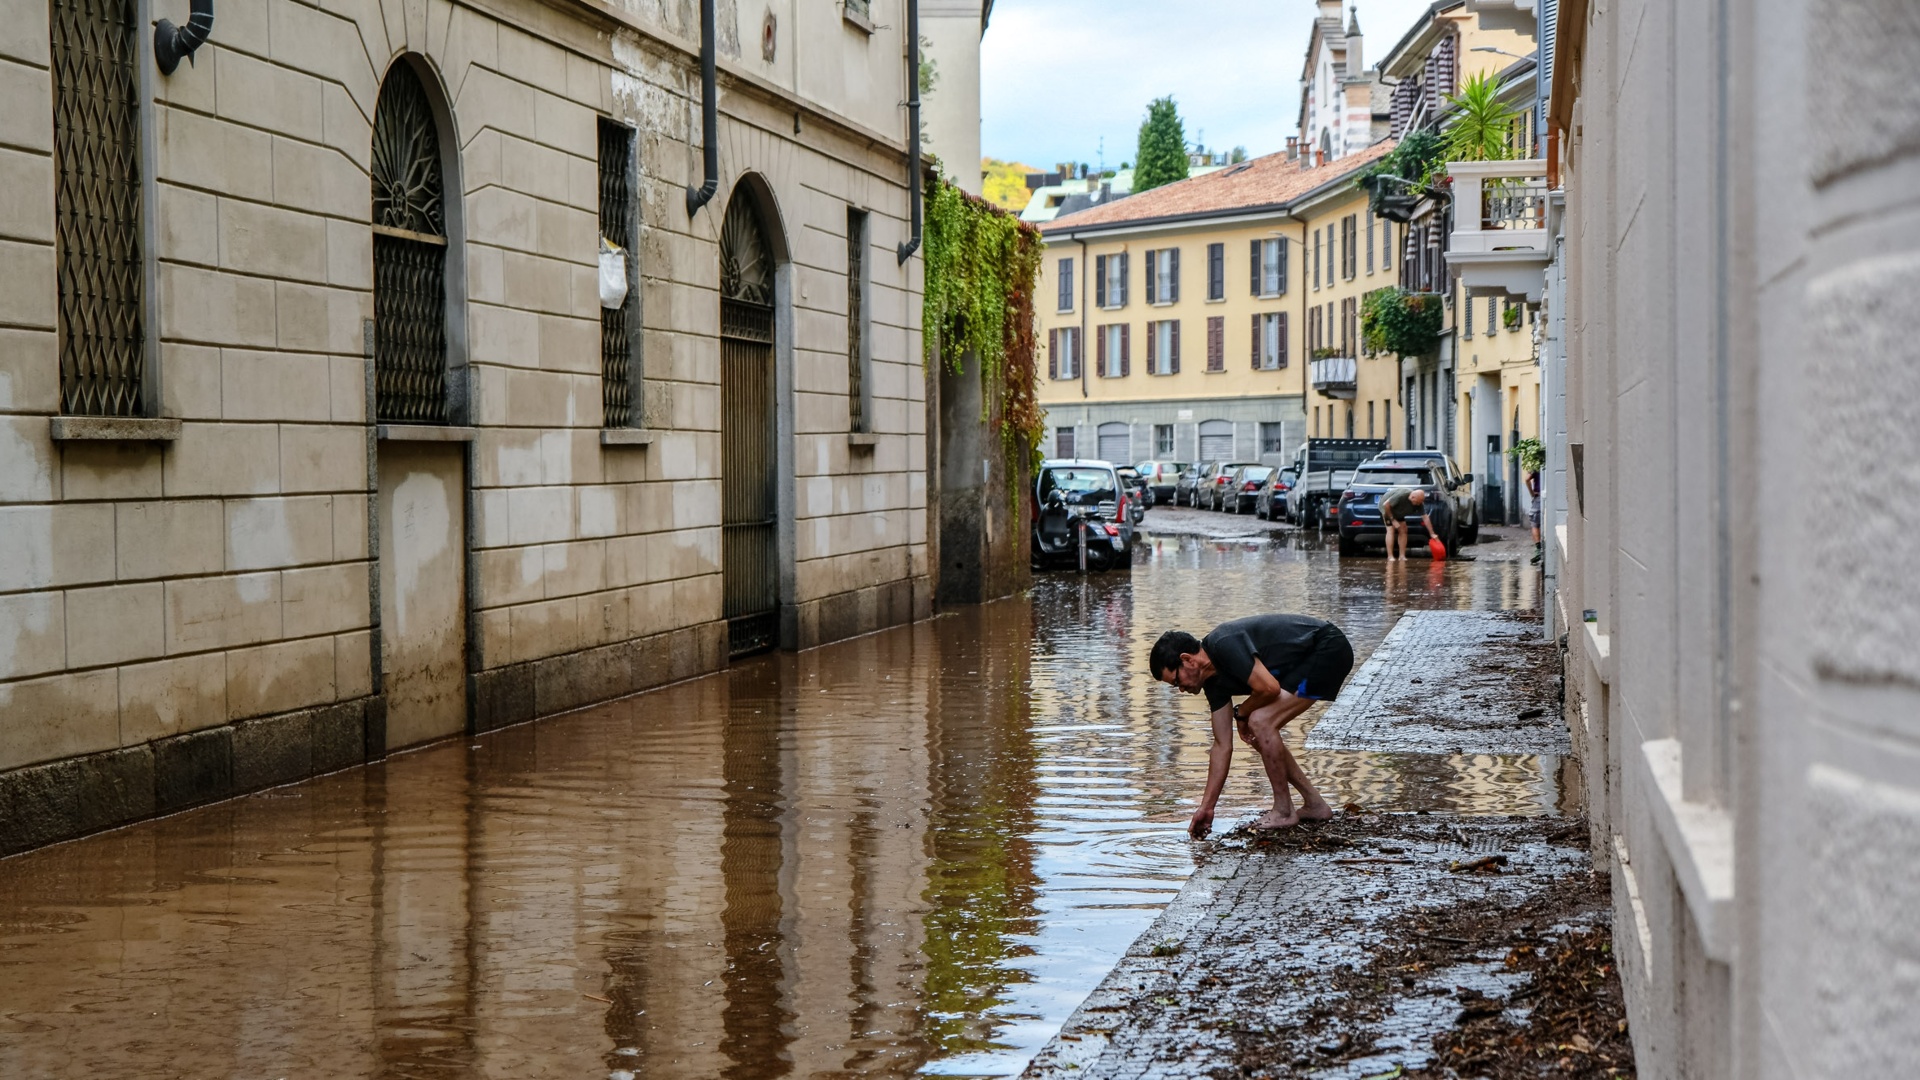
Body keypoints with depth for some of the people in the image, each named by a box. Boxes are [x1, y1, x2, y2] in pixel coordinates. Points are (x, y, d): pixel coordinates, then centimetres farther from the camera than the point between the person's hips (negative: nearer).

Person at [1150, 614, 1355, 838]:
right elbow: (1222, 745, 8)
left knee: (1261, 722, -16)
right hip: (1309, 659, 10)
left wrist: (1241, 713, -5)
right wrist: (1206, 807, 8)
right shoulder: (1214, 680, 6)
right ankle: (1314, 805, 18)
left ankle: (1284, 812, -4)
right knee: (1259, 734, 9)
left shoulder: (1224, 645, -22)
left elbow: (1268, 688, -27)